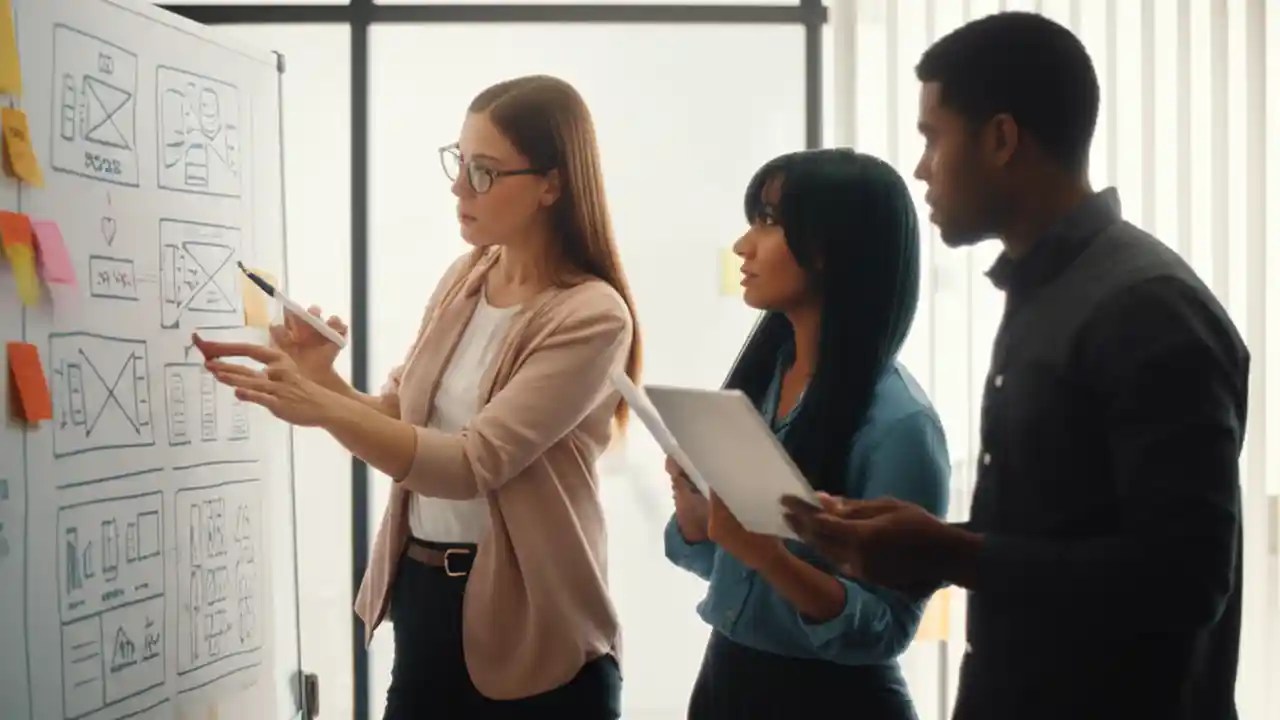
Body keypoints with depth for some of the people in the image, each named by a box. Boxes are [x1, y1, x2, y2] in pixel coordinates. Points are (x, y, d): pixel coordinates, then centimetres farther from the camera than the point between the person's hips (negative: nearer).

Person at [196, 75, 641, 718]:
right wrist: (322, 380, -12)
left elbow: (475, 463, -24)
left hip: (527, 625, -6)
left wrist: (322, 406, -33)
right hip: (422, 594, 6)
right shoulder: (464, 278, 4)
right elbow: (399, 424, 7)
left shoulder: (591, 316, -17)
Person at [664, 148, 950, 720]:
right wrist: (688, 496, -13)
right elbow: (713, 556, 6)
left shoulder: (898, 422, -19)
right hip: (726, 673, 6)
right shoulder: (760, 375, -1)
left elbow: (886, 627, -17)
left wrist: (768, 555, -30)